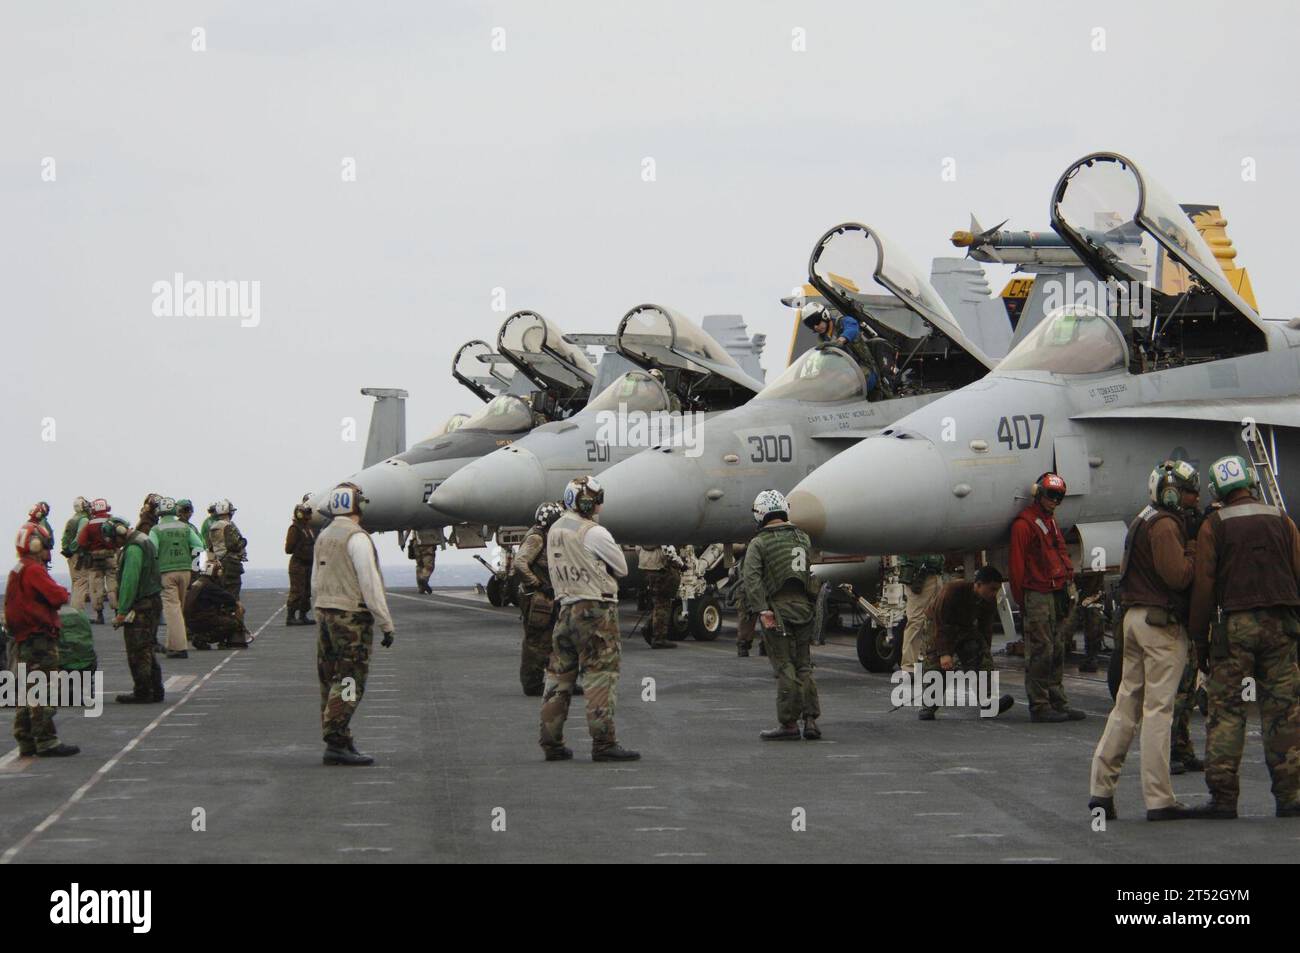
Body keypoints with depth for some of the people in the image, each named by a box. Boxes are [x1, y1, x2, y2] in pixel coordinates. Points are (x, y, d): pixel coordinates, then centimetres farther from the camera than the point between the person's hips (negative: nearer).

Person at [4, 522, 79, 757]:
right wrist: (65, 593, 2)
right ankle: (46, 742, -9)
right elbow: (57, 596, -22)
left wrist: (60, 594, 8)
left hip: (20, 639, 10)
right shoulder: (34, 571, -15)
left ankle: (26, 742, 15)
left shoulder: (16, 572, 16)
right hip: (39, 639, -10)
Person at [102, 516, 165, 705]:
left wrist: (122, 612, -18)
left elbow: (129, 582, -22)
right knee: (148, 651, 16)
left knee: (138, 652, -5)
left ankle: (143, 692, -2)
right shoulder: (144, 541, 16)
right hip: (152, 602, 10)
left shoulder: (133, 549, -17)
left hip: (140, 607, -10)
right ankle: (155, 690, 20)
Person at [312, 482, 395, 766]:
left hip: (325, 614, 9)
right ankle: (336, 745, -14)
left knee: (331, 681, 11)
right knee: (349, 683, -8)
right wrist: (386, 624, -11)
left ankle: (340, 741, 15)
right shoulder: (357, 538, -13)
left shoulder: (323, 537, 12)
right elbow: (370, 584, -16)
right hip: (352, 617, -9)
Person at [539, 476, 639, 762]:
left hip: (566, 608, 8)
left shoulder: (555, 530, 11)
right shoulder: (594, 533, -13)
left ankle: (551, 742, 14)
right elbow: (622, 568, -4)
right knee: (601, 675, -5)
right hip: (596, 609, -8)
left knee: (559, 675, 11)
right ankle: (603, 743, -7)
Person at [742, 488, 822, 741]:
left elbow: (752, 577, -17)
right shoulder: (803, 538, 10)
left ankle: (788, 724, 0)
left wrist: (762, 610, -19)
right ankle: (811, 721, 8)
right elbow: (815, 573, 8)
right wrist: (814, 604, 13)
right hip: (804, 607, 4)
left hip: (777, 609, -4)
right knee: (804, 666, 12)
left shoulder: (759, 543, -5)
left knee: (785, 668, -2)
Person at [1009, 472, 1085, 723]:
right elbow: (1016, 564, -11)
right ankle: (1039, 706, -4)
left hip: (1057, 595, 9)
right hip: (1038, 596, -9)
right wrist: (1021, 598, -11)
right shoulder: (1024, 524, -9)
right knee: (1041, 653, -7)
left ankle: (1058, 702, 16)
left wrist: (1068, 581, 15)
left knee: (1057, 652, 11)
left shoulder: (1051, 522, 20)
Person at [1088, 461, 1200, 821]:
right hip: (1162, 622, -9)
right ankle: (1159, 799, -5)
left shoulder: (1143, 521, 18)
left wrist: (1187, 551, 10)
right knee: (1158, 709, -7)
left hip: (1135, 617, 9)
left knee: (1127, 705, 11)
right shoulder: (1165, 525, -13)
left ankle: (1102, 788, 10)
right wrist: (1194, 552, -4)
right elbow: (1177, 575, -22)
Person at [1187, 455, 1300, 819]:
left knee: (1225, 712, 1)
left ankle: (1223, 798, -3)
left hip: (1234, 625, -2)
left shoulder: (1214, 526, -1)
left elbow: (1203, 584, -4)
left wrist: (1200, 638, 2)